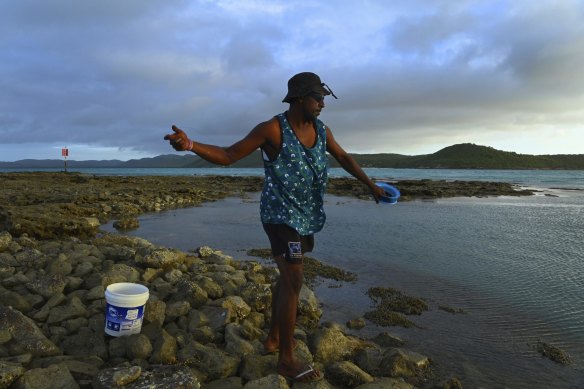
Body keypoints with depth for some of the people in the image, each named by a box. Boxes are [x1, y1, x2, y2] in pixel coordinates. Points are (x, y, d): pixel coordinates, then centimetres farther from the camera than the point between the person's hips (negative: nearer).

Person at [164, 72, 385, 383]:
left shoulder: (321, 130, 3)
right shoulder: (272, 129, -16)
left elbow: (344, 158, 18)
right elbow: (228, 155, -14)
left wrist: (371, 185, 19)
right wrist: (189, 144, -30)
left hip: (306, 215, 8)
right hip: (281, 215, -8)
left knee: (288, 276, 16)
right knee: (293, 281, -11)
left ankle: (274, 337, 34)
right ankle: (287, 359, 2)